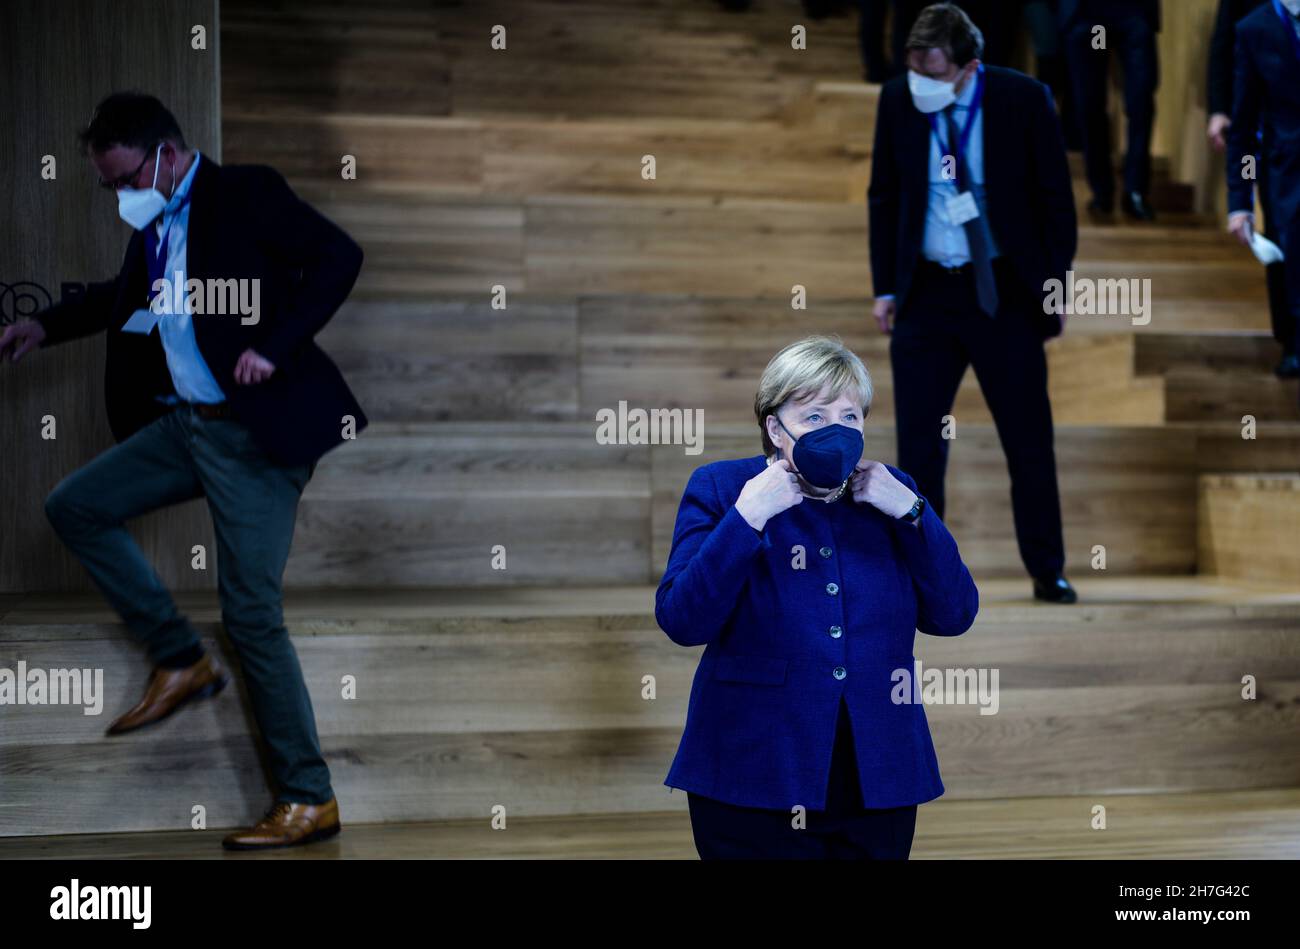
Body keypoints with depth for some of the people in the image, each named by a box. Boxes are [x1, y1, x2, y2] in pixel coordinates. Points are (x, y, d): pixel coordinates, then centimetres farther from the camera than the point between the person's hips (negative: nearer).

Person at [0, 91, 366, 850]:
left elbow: (339, 255, -18)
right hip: (185, 424, 8)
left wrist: (274, 345, -23)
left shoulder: (245, 194, -10)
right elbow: (124, 296, 32)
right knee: (75, 507, 10)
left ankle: (310, 801, 0)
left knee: (252, 613, -9)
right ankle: (181, 661, 16)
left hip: (256, 430, -8)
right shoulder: (154, 226, 13)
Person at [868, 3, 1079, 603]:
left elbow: (1055, 197, -1)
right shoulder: (897, 100, -2)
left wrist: (1055, 285, -3)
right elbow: (883, 195, 7)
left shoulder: (1023, 98, -8)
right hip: (927, 293, 2)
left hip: (1006, 292, -1)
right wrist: (886, 287, 4)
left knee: (1030, 441, 5)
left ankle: (1047, 571, 18)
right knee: (918, 441, 1)